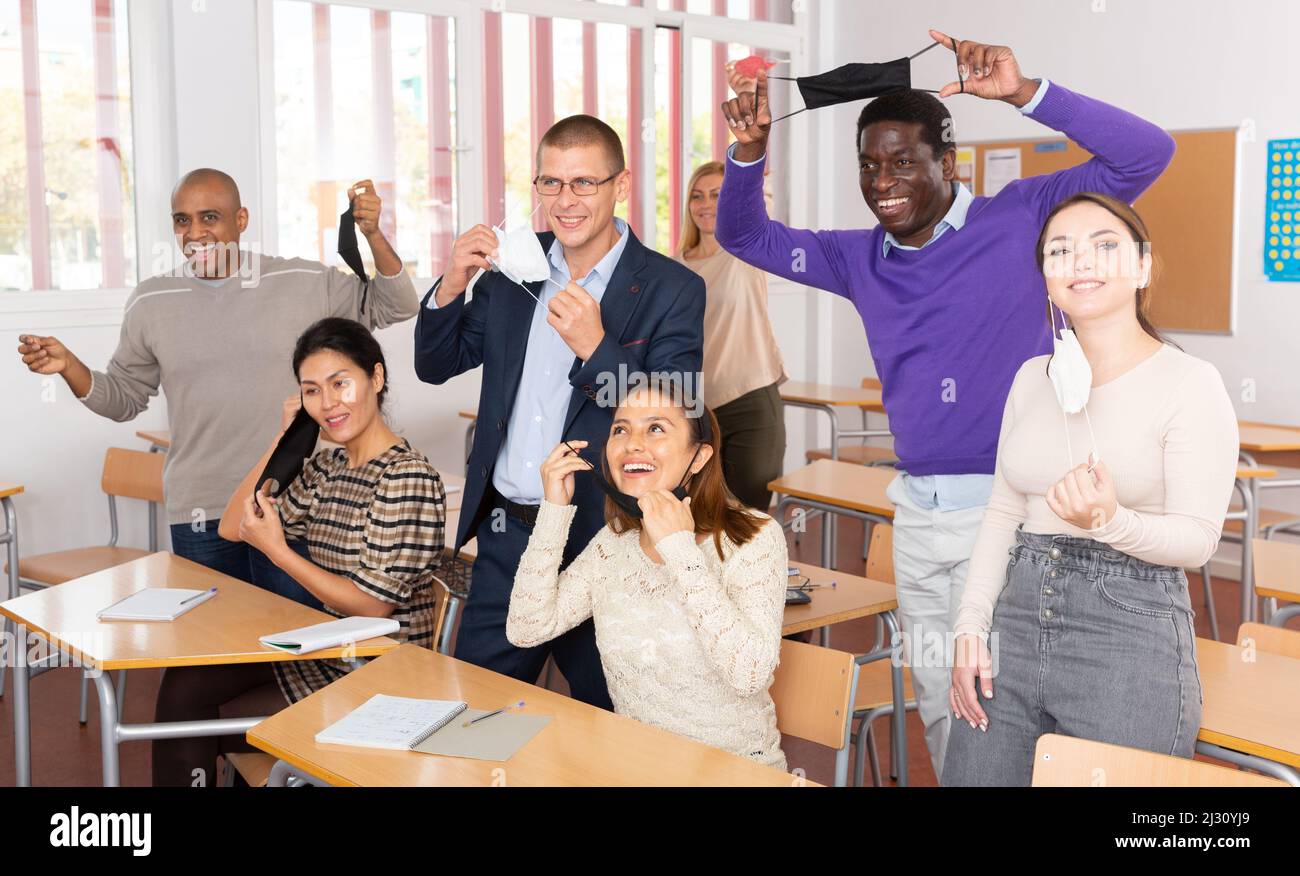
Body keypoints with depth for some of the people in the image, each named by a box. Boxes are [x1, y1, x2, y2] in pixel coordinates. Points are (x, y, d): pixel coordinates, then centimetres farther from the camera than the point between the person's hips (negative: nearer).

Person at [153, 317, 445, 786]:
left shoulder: (407, 478, -20)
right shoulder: (327, 466, 5)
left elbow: (374, 605, -21)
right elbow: (232, 527, 7)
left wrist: (277, 550, -18)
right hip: (327, 651, 8)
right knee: (183, 684, -3)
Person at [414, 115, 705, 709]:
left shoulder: (672, 290, -9)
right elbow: (436, 366, 10)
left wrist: (595, 346, -28)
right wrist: (451, 287, -8)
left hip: (602, 543, -4)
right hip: (505, 535, 4)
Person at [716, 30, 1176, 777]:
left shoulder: (1019, 221, -7)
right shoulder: (861, 259, 8)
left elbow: (1145, 155, -15)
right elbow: (745, 237, 14)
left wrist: (1024, 92, -25)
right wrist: (749, 150, -5)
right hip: (916, 509, 6)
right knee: (937, 702, 18)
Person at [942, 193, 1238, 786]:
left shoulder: (1191, 384, -6)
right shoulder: (1033, 377, 9)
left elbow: (1197, 539, -9)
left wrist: (1109, 521, -27)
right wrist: (971, 626, 3)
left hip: (1132, 631, -5)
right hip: (1018, 620, 5)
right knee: (971, 775, 7)